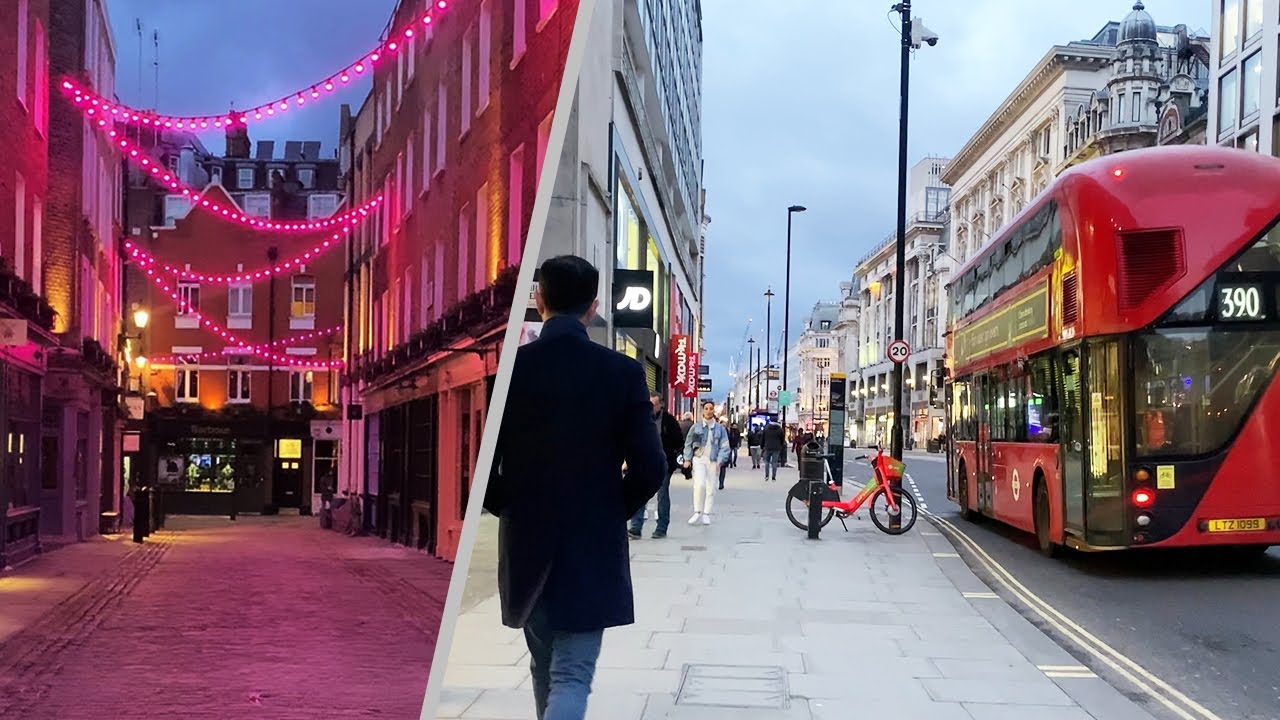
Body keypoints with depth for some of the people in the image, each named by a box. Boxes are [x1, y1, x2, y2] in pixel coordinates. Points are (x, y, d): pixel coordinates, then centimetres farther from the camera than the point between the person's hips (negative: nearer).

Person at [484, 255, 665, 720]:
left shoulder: (509, 367, -5)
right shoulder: (622, 372, -7)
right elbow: (649, 467, -10)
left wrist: (510, 509, 11)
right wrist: (614, 510, 8)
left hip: (525, 542, 3)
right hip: (593, 547, -2)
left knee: (545, 668, 21)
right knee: (571, 676, -2)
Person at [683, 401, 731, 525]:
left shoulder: (720, 428, 6)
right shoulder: (696, 427, 5)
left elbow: (724, 446, 5)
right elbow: (688, 444, 11)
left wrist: (719, 461, -6)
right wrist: (687, 459, 2)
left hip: (713, 461, 1)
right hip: (699, 459, -1)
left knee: (711, 488, 0)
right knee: (700, 484, -18)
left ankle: (706, 514, 10)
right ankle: (697, 512, -9)